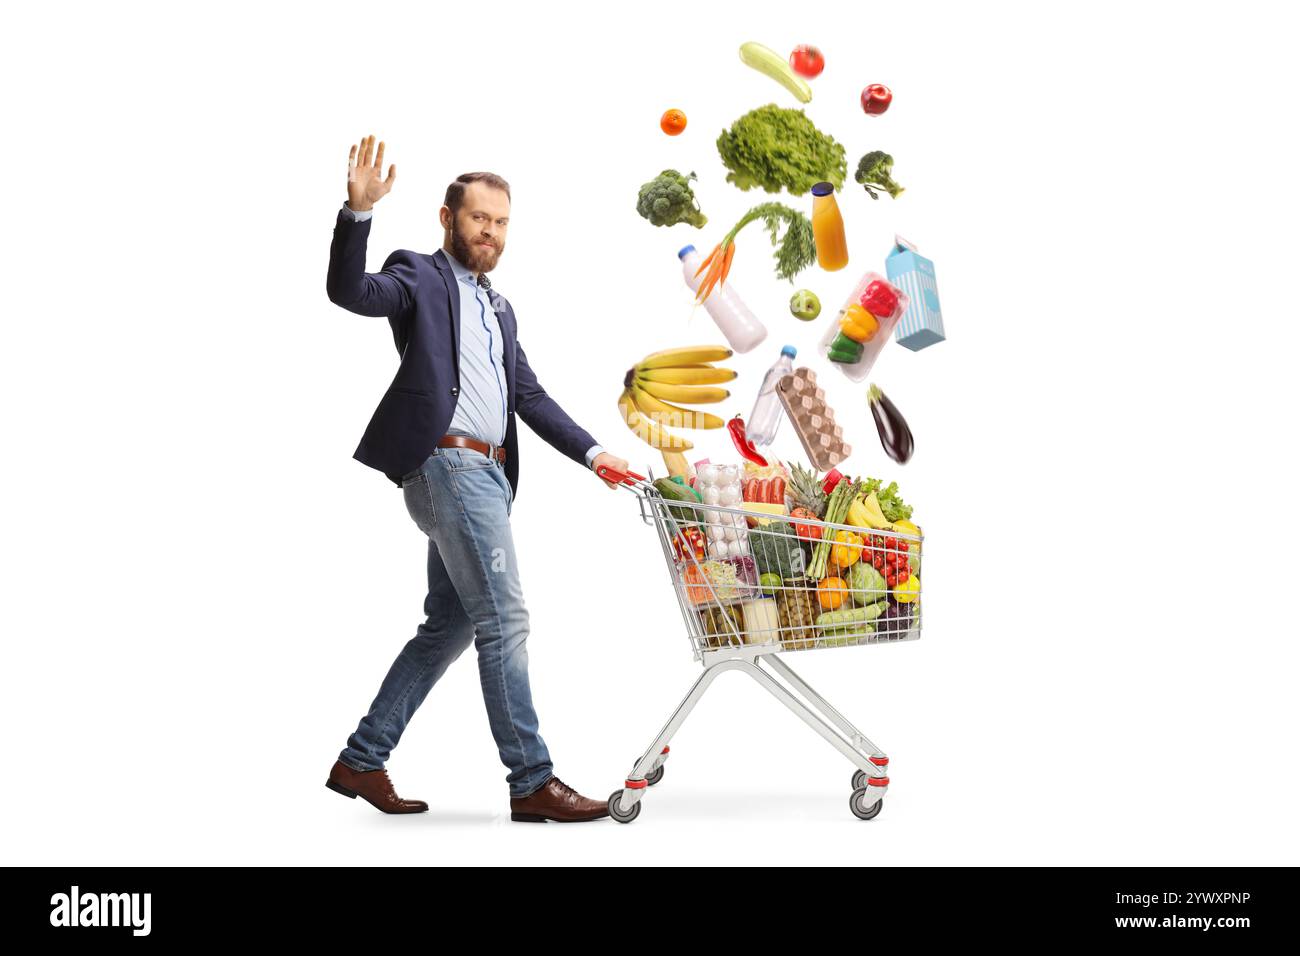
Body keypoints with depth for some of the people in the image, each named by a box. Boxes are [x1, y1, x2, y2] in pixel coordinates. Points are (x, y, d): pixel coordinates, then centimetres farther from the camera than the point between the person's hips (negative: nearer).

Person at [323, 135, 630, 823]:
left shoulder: (499, 310, 26)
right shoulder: (421, 277, 3)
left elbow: (530, 395, 22)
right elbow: (349, 291, -16)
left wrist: (591, 452, 11)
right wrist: (358, 211, -30)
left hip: (486, 475, 9)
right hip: (448, 464, -9)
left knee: (450, 626, 10)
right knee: (504, 621, -10)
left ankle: (361, 761, 19)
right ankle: (532, 783, -5)